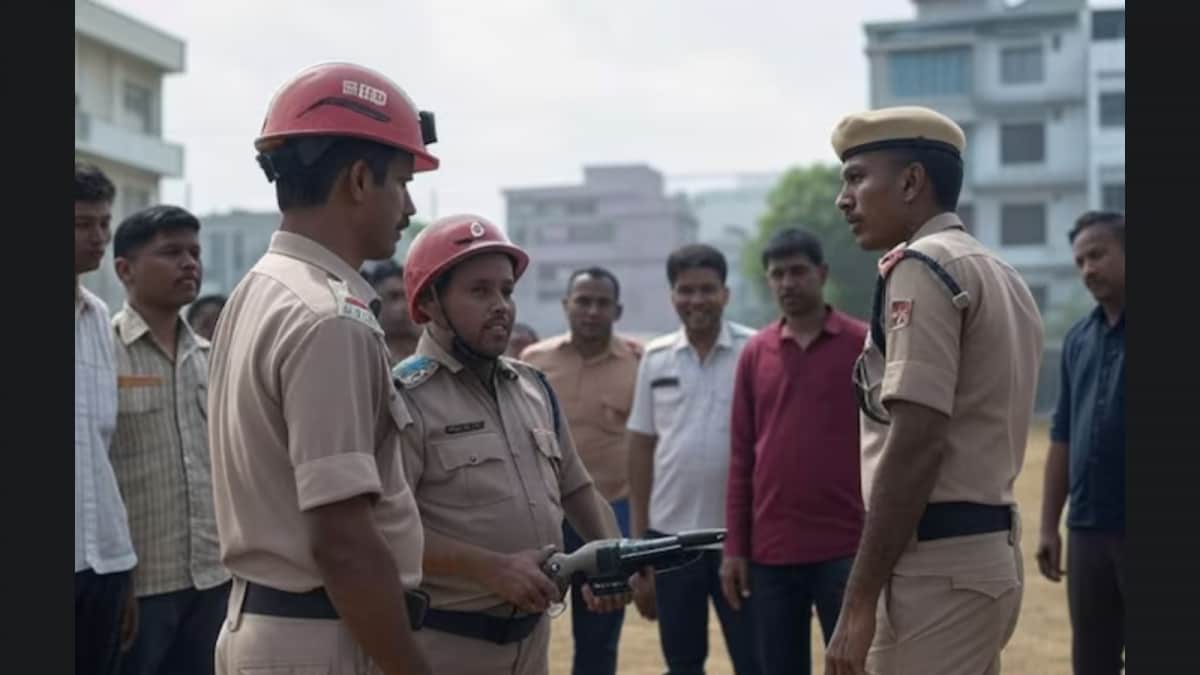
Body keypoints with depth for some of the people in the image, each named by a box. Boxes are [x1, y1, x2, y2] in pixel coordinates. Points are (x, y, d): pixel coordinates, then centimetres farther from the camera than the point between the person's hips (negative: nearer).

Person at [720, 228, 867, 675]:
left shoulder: (863, 345, -1)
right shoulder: (754, 353, 8)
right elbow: (741, 457, 8)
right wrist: (734, 547, 5)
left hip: (846, 547, -3)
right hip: (771, 550, 3)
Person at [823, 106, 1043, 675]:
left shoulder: (922, 267, -11)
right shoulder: (1004, 278, 16)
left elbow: (915, 446, -20)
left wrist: (859, 603, -20)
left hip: (937, 567, -9)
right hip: (991, 557, 9)